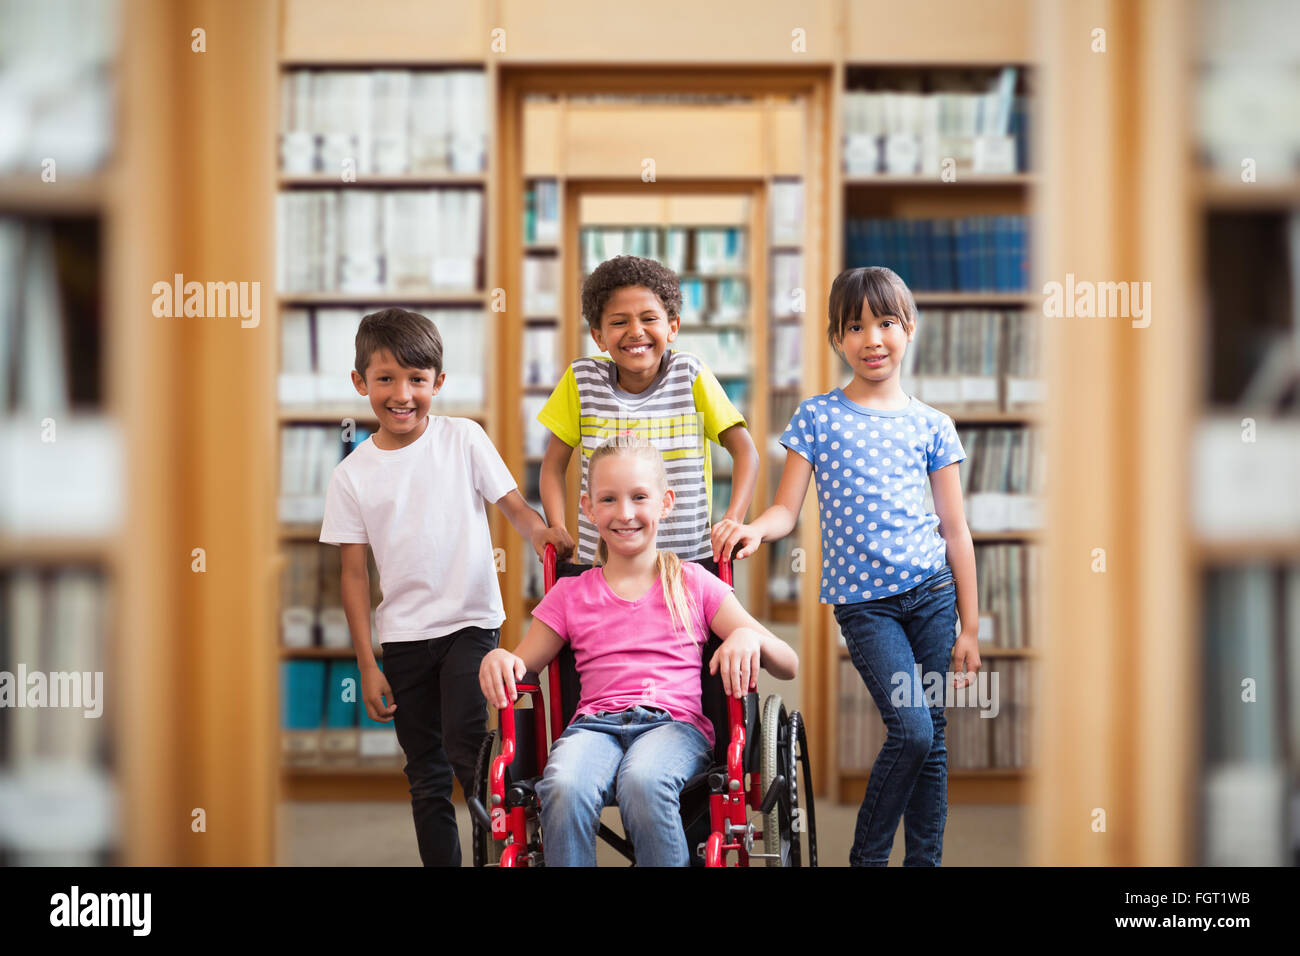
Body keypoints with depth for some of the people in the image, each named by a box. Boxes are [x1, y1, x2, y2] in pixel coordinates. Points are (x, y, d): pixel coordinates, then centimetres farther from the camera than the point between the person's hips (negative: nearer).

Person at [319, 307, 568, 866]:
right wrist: (367, 665, 0)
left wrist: (540, 531, -25)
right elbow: (355, 573, 2)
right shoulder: (352, 475, 0)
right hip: (403, 636, 2)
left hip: (471, 621, -2)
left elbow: (513, 505, -1)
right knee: (426, 774, 9)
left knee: (467, 748, -19)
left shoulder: (463, 439, -2)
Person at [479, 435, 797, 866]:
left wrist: (750, 637, -14)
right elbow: (519, 669, 18)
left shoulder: (694, 584, 15)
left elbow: (787, 665, 9)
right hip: (595, 724, 1)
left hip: (674, 724, -1)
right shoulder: (571, 595, 19)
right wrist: (496, 660, -6)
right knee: (564, 788, -36)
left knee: (643, 782, -38)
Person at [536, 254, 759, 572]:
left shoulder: (690, 375, -1)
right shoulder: (583, 379, 2)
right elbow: (554, 462, 9)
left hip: (690, 558, 0)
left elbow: (744, 450, 1)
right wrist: (557, 530, -5)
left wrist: (733, 522, -13)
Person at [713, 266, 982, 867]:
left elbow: (955, 531, 9)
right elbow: (787, 508, 1)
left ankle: (926, 860, 15)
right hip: (862, 601, -2)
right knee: (912, 730, -14)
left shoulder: (932, 426, 8)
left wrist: (969, 627, 7)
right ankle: (866, 857, 4)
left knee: (932, 739, 4)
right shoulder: (816, 418, 4)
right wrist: (755, 529, -23)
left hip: (931, 592, 3)